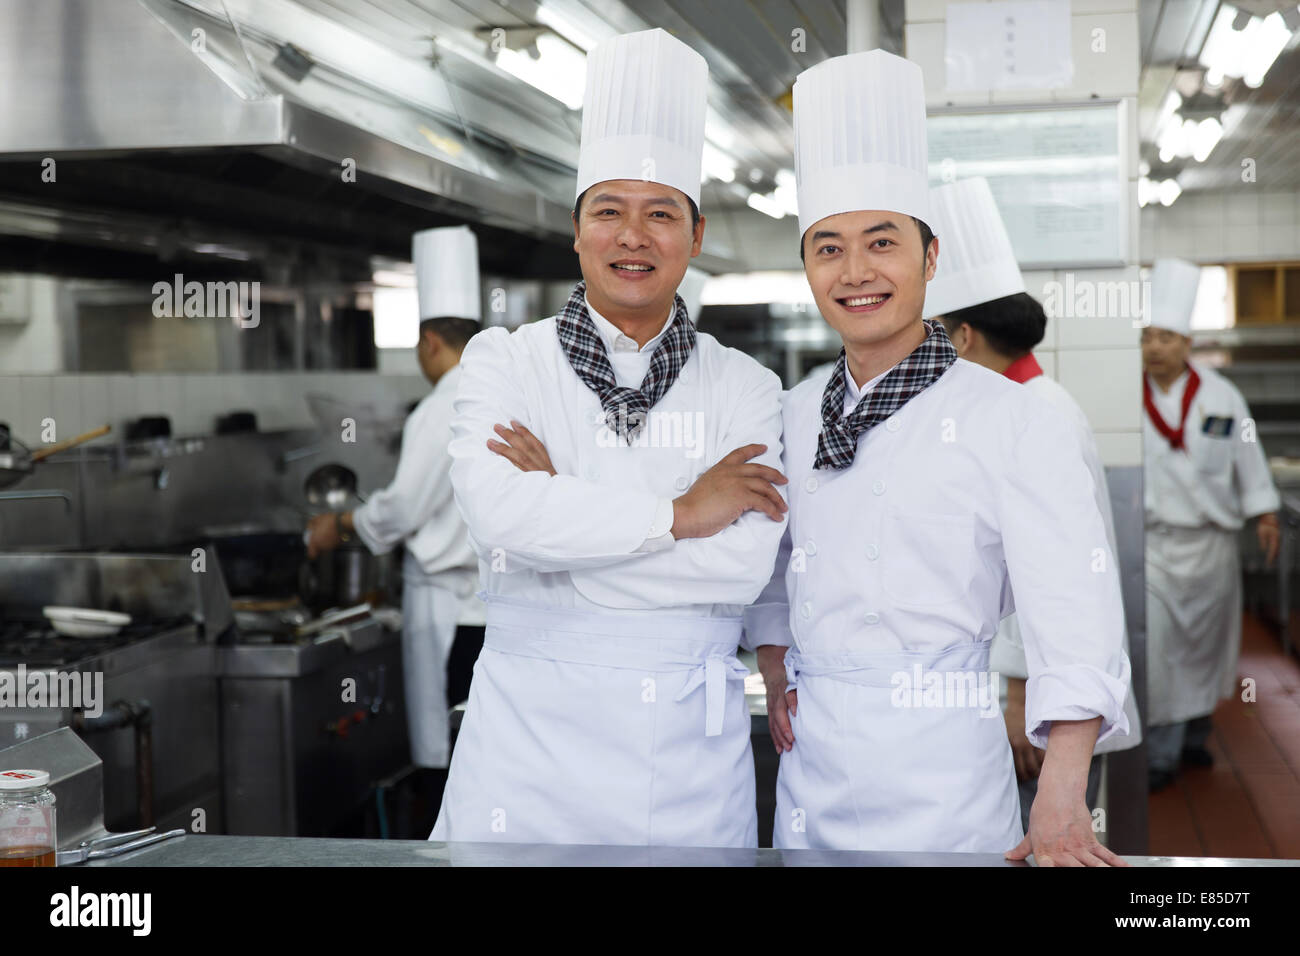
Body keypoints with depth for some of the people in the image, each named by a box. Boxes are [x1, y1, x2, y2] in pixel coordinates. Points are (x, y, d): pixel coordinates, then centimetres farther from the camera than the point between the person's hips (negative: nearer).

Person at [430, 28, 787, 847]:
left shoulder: (743, 386, 3)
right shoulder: (506, 360, 3)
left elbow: (747, 563, -12)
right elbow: (497, 510, -16)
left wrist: (559, 515, -12)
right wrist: (678, 513, -12)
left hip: (687, 750, 1)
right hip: (531, 728, 0)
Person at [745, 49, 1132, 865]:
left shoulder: (1015, 421, -10)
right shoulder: (795, 414, 7)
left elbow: (1073, 611, -16)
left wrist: (1061, 800, -24)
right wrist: (774, 672, 7)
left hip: (937, 765, -5)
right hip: (810, 750, 5)